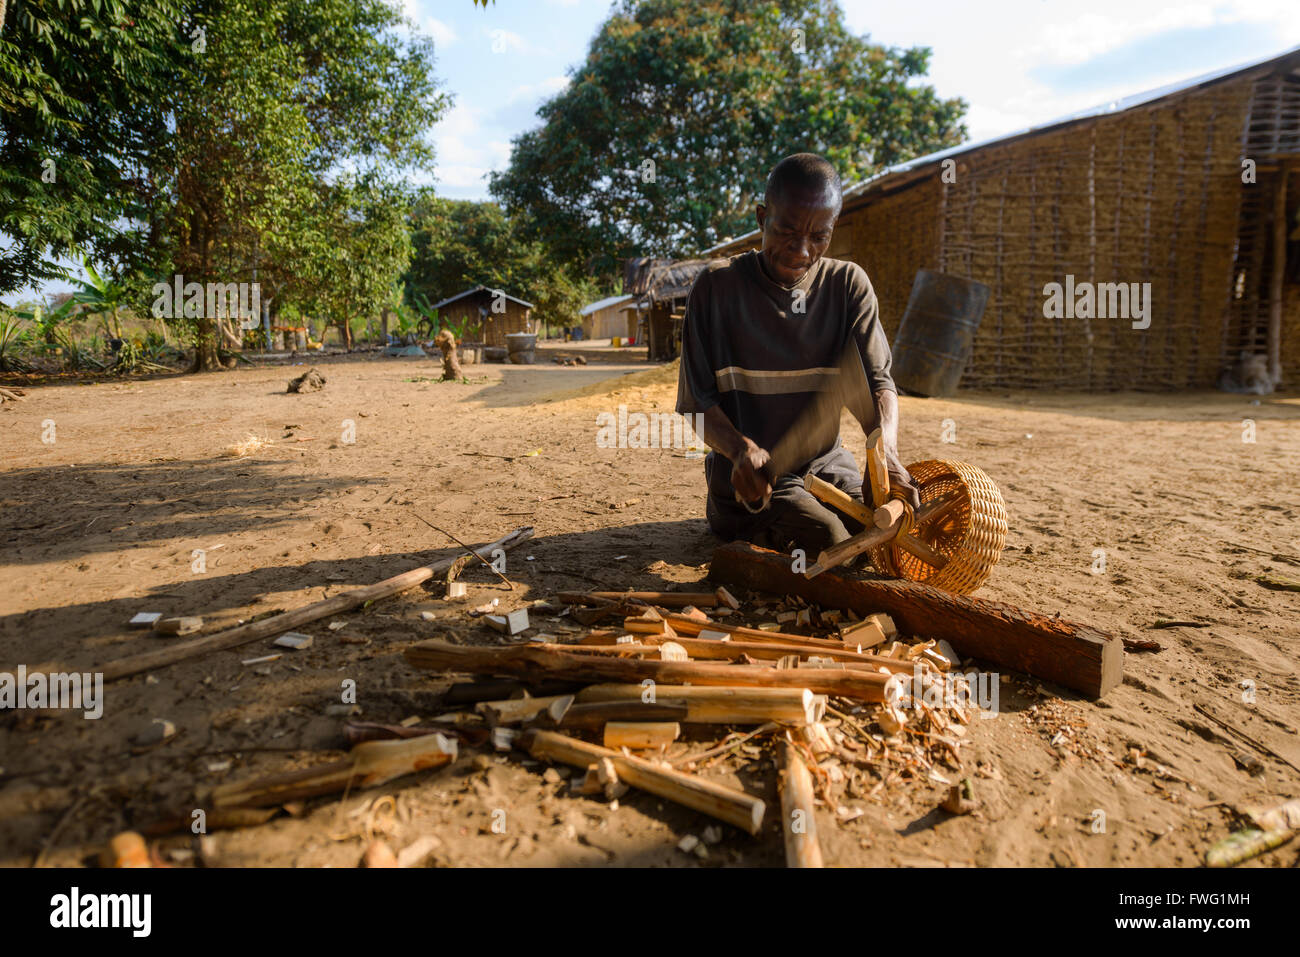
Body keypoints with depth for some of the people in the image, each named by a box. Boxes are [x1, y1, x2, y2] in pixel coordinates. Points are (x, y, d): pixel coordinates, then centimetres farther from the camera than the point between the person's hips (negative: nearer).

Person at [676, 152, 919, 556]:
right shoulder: (718, 285, -8)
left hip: (826, 461, 5)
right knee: (832, 539, -26)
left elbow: (877, 380, -7)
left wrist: (887, 451, -29)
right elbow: (697, 402, -8)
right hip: (750, 473, -4)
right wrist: (740, 447, -30)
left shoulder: (849, 284, 1)